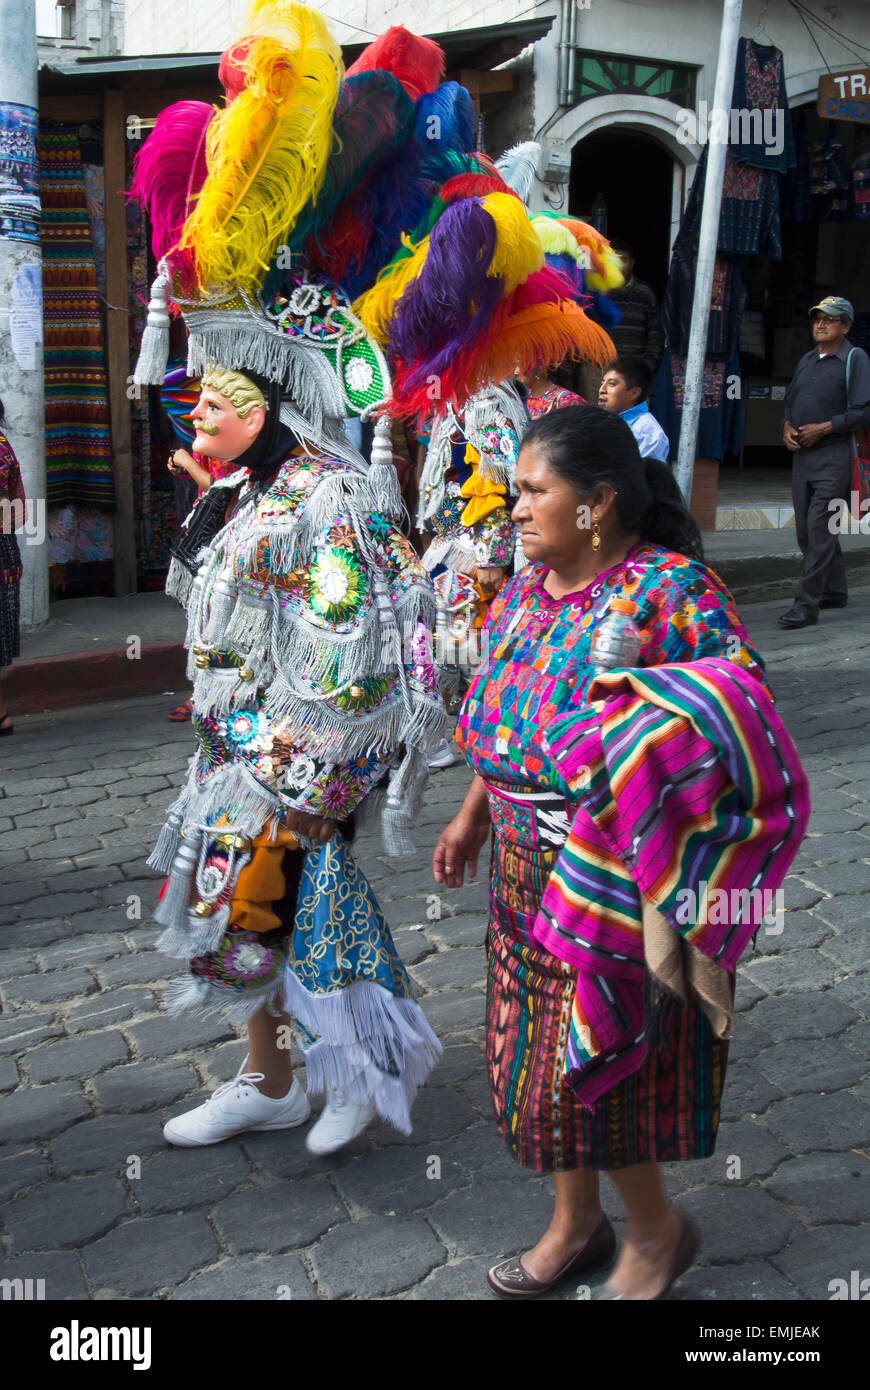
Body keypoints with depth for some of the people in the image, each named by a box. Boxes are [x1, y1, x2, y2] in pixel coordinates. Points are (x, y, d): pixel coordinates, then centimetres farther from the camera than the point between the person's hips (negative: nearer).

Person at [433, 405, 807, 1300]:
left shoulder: (671, 590, -17)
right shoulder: (524, 591, 6)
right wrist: (473, 814, 18)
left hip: (623, 875, -7)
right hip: (530, 868, 8)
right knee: (542, 1050, 17)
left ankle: (655, 1229, 30)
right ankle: (576, 1223, 40)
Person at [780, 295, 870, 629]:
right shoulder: (806, 360, 17)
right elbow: (790, 401, 23)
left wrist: (823, 428, -16)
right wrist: (787, 427, 3)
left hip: (834, 457, -8)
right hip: (802, 455, 8)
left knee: (819, 530, -12)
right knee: (806, 531, 11)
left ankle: (807, 604, -12)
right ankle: (835, 591, 26)